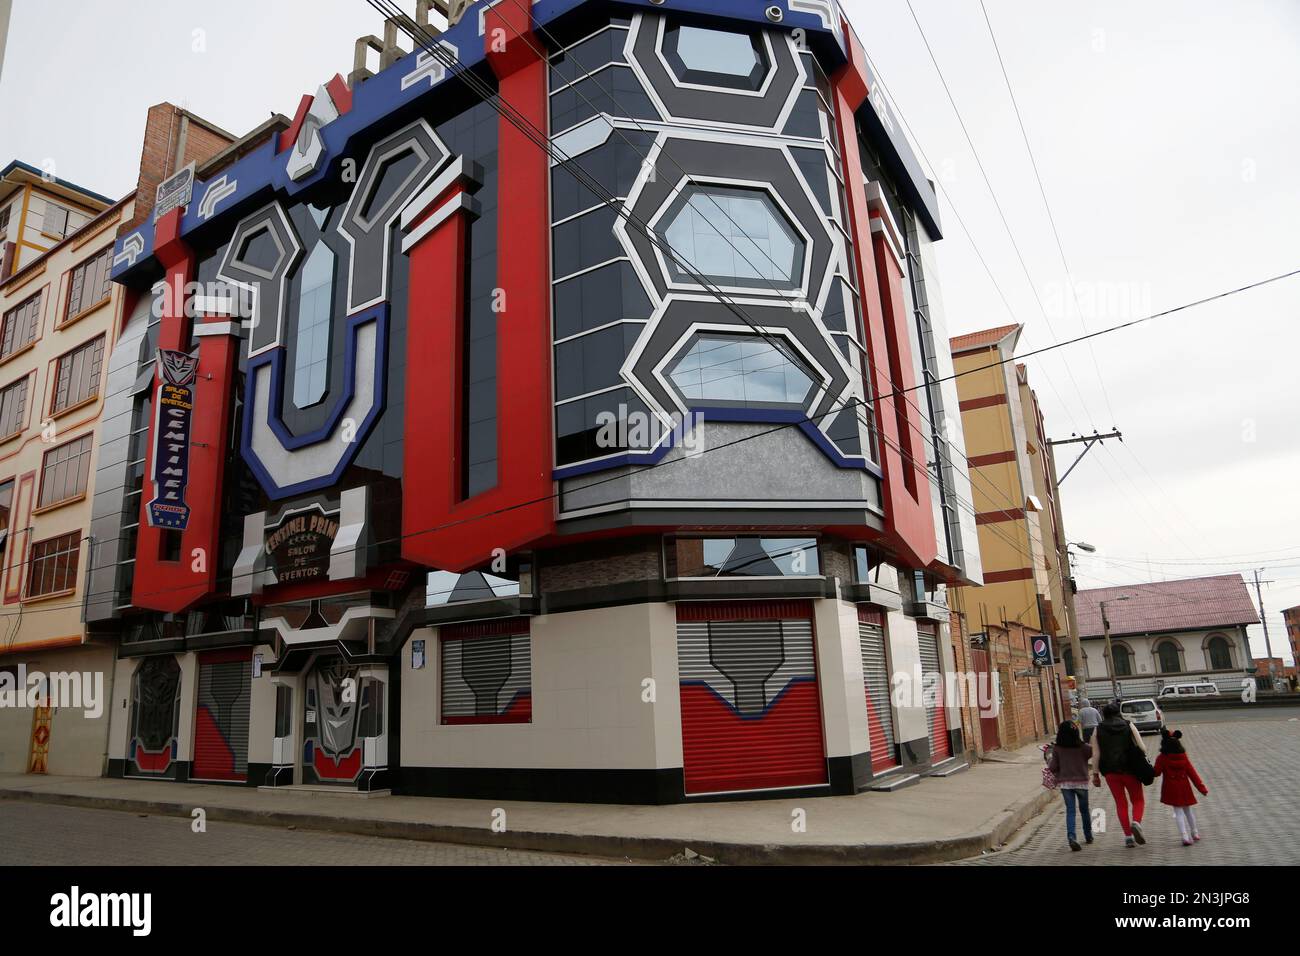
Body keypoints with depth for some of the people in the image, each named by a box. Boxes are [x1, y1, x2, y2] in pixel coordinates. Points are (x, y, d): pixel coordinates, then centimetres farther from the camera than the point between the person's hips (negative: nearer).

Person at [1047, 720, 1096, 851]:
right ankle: (1088, 836, 32)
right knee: (1084, 809, 20)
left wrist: (1049, 760, 16)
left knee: (1070, 810, 1)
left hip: (1065, 783, 0)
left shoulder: (1057, 749, -7)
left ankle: (1071, 837, -17)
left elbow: (1053, 768, -3)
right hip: (1081, 782, 0)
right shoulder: (1083, 747, -9)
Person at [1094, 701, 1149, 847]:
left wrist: (1095, 774, 3)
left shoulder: (1098, 729, 4)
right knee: (1138, 800, 14)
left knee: (1121, 803, 11)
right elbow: (1142, 748, -5)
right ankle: (1136, 822, -13)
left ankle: (1128, 837, 7)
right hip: (1129, 769, -1)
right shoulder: (1129, 726, 2)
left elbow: (1097, 753, -1)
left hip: (1110, 771, 1)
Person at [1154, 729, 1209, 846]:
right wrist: (1202, 788, 6)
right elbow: (1192, 773, 1)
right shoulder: (1184, 757, 0)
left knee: (1178, 811, 1)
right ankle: (1195, 833, 32)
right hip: (1184, 788, 3)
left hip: (1171, 789, -3)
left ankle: (1185, 836, -10)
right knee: (1188, 809, 20)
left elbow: (1156, 773, -11)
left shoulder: (1162, 758, -11)